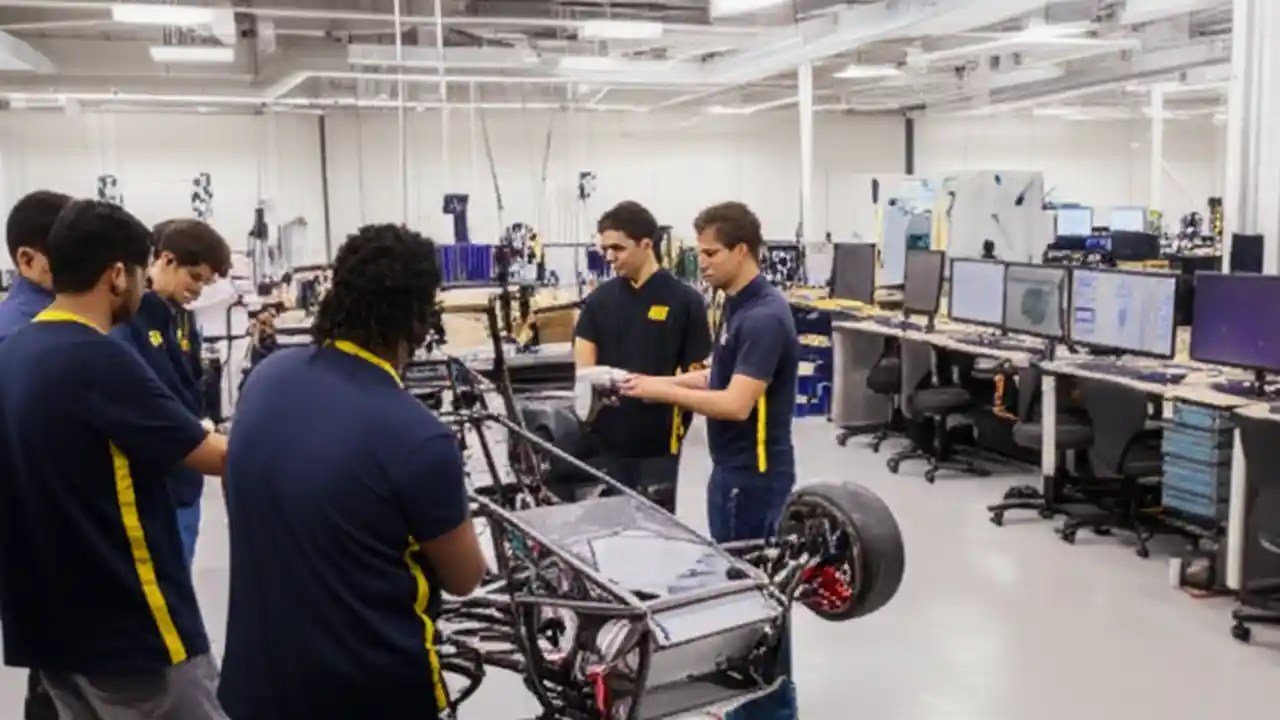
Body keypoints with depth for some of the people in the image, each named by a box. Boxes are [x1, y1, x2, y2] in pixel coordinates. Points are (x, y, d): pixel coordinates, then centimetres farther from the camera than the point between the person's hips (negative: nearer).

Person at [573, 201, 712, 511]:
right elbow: (584, 367, 3)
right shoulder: (599, 300, 7)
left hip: (658, 442, -3)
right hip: (606, 438, 4)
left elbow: (698, 375, -4)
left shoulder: (684, 301, -4)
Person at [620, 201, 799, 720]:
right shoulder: (739, 306, 10)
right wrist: (658, 382, 6)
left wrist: (663, 392, -18)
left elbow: (736, 402, -26)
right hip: (733, 469, 10)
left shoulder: (764, 316, -22)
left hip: (754, 474, -10)